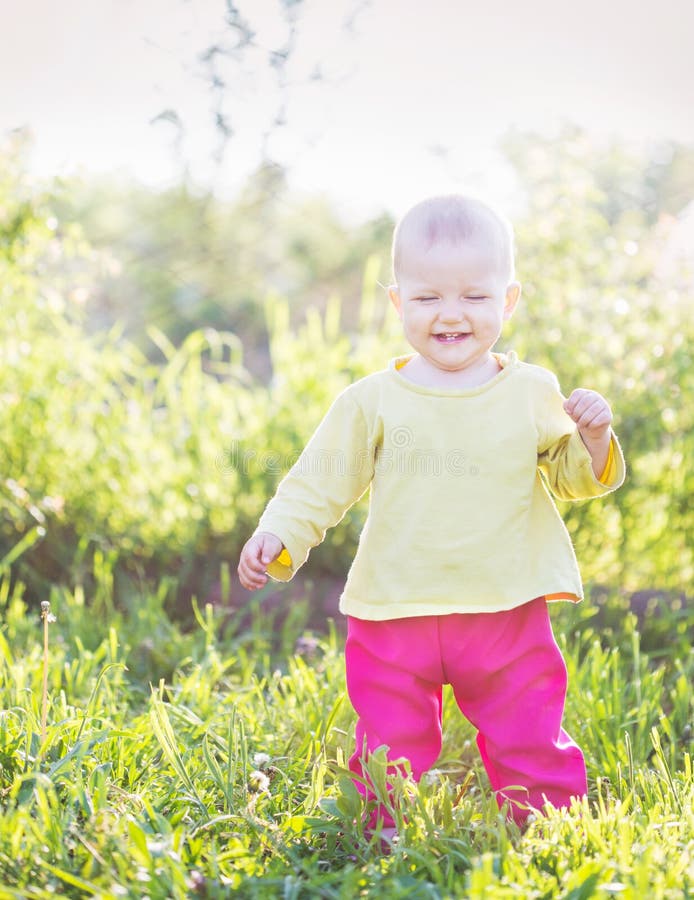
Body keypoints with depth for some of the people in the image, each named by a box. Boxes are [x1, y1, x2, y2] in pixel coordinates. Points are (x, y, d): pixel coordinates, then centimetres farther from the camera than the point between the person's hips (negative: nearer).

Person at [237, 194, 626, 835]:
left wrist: (593, 439, -9)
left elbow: (573, 479, 11)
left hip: (507, 614, 0)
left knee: (531, 748, 7)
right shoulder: (372, 402, 0)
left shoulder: (533, 394, 2)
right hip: (394, 614, 0)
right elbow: (318, 484, 3)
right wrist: (277, 536, -11)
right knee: (389, 757, 9)